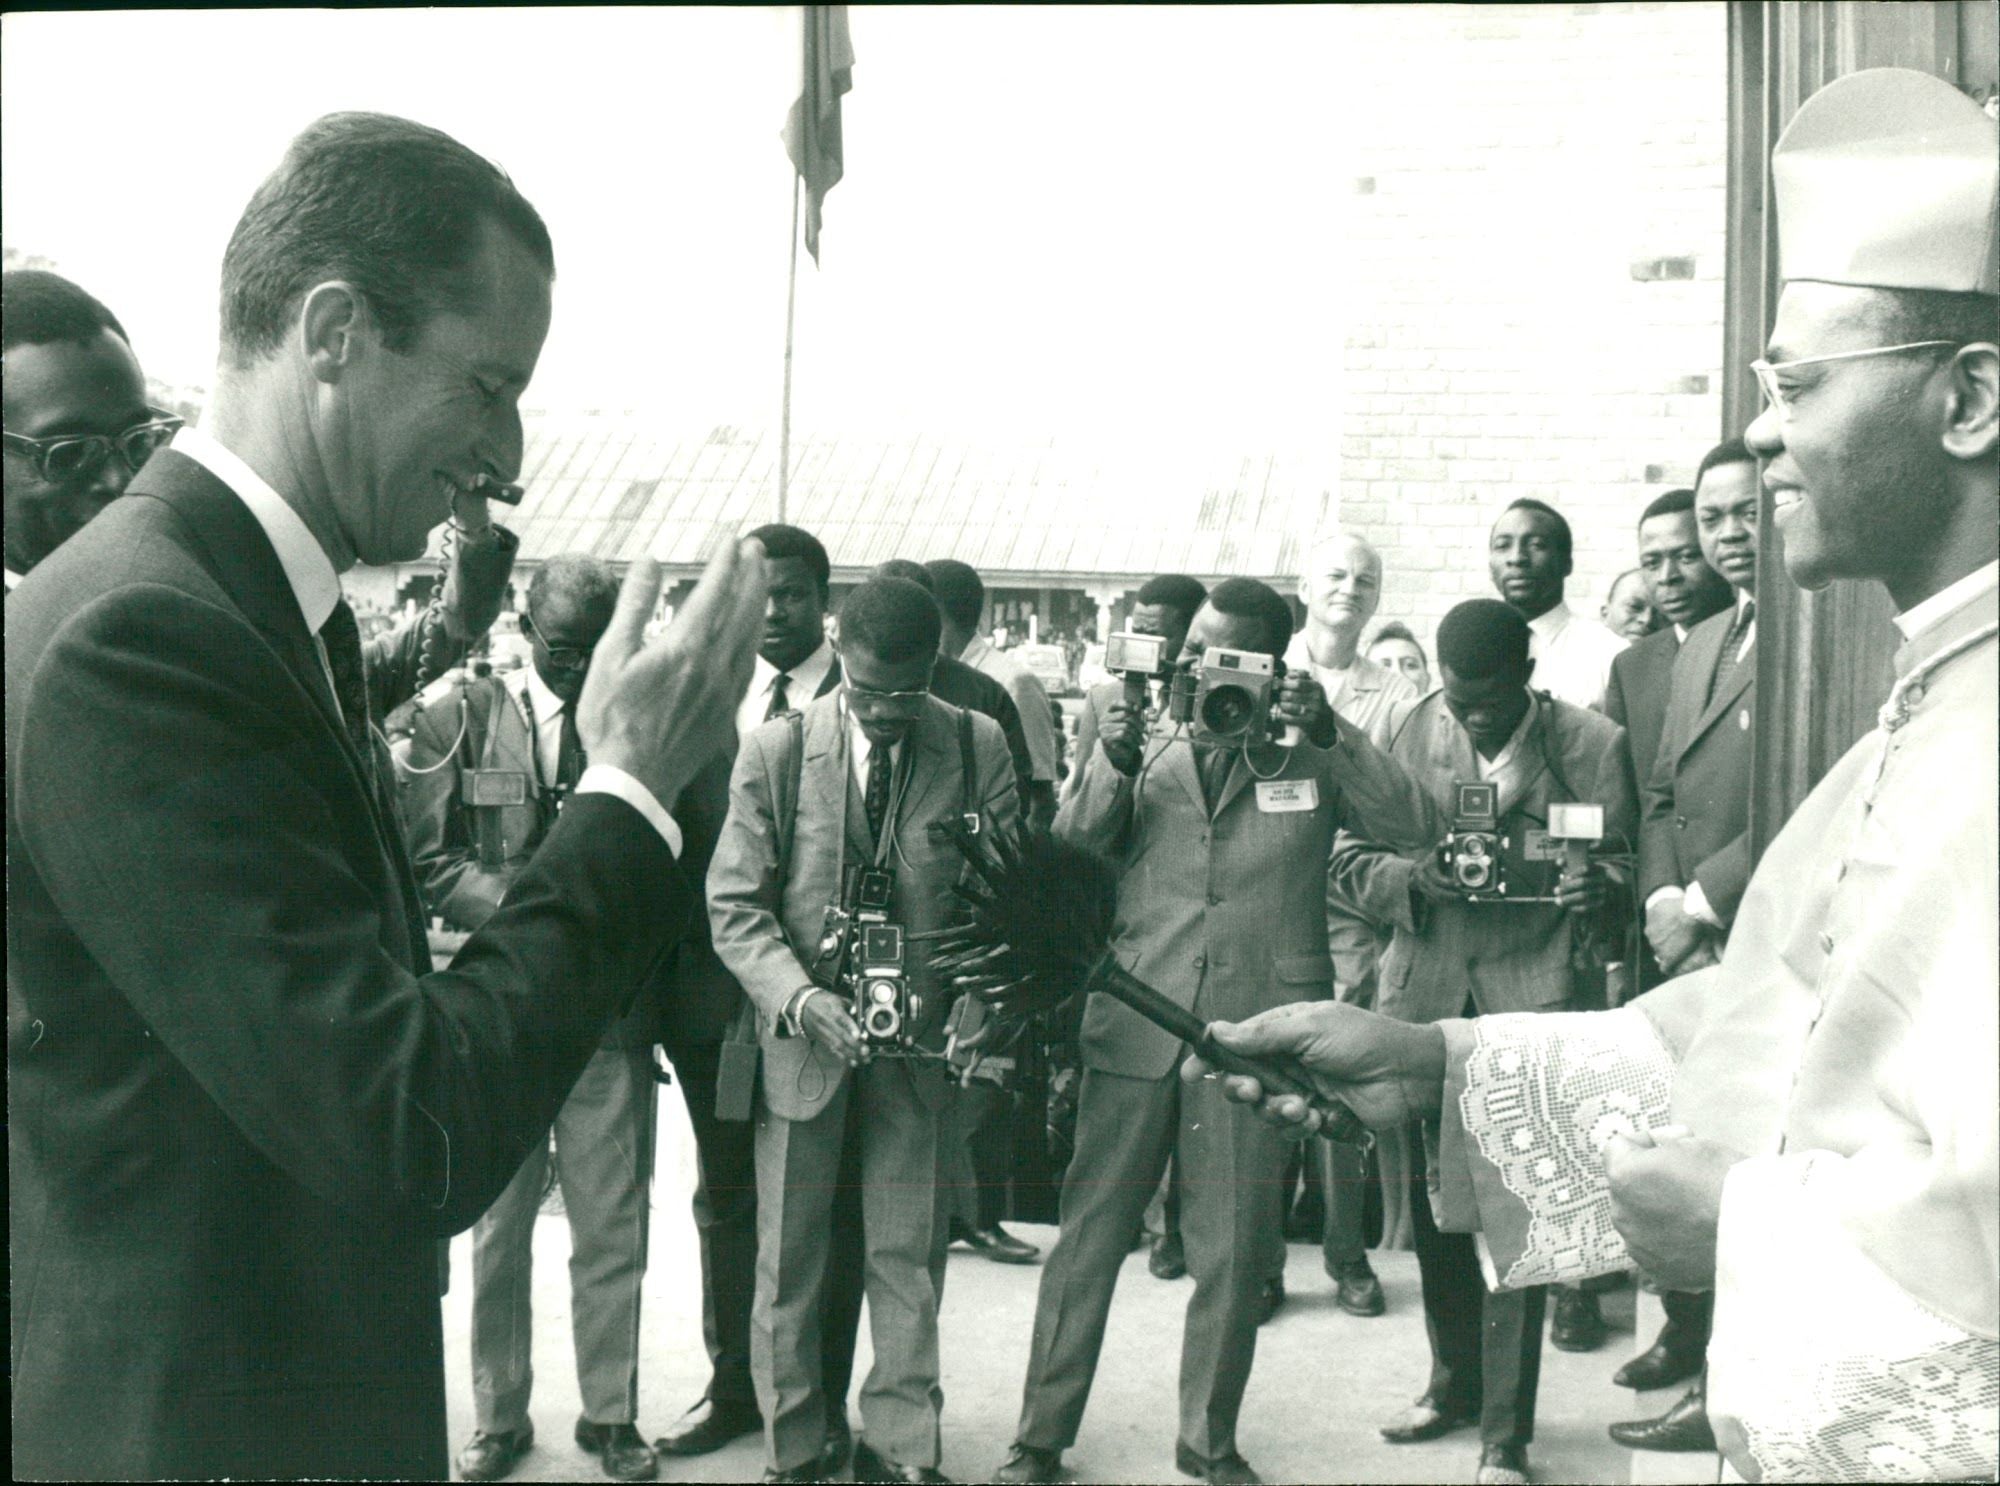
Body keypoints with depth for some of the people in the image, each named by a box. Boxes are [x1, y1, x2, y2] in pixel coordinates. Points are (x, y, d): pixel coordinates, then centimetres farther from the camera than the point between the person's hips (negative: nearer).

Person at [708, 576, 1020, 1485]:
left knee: (910, 1257, 8)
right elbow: (735, 907, -4)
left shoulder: (977, 747, -3)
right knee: (789, 1257, 9)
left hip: (921, 1036, 1)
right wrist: (800, 998, -19)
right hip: (803, 1034, 0)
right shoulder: (776, 751, -6)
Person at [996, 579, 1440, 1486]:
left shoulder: (1312, 749, 5)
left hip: (1256, 1028, -1)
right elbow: (1069, 853, 4)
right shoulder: (1143, 735, 8)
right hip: (1137, 1018, 1)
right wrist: (1115, 765, -12)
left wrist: (1330, 733, -15)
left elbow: (1413, 829, -5)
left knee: (1235, 1249, 7)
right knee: (1089, 1231, 5)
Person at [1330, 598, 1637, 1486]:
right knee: (1432, 1202, 13)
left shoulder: (1593, 746, -3)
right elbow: (1351, 858, 5)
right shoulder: (1406, 732, 4)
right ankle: (1456, 1382, 35)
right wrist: (1416, 877, -15)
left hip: (1535, 992, -3)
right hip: (1426, 994, 3)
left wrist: (1600, 890, -22)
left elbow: (1623, 880, 1)